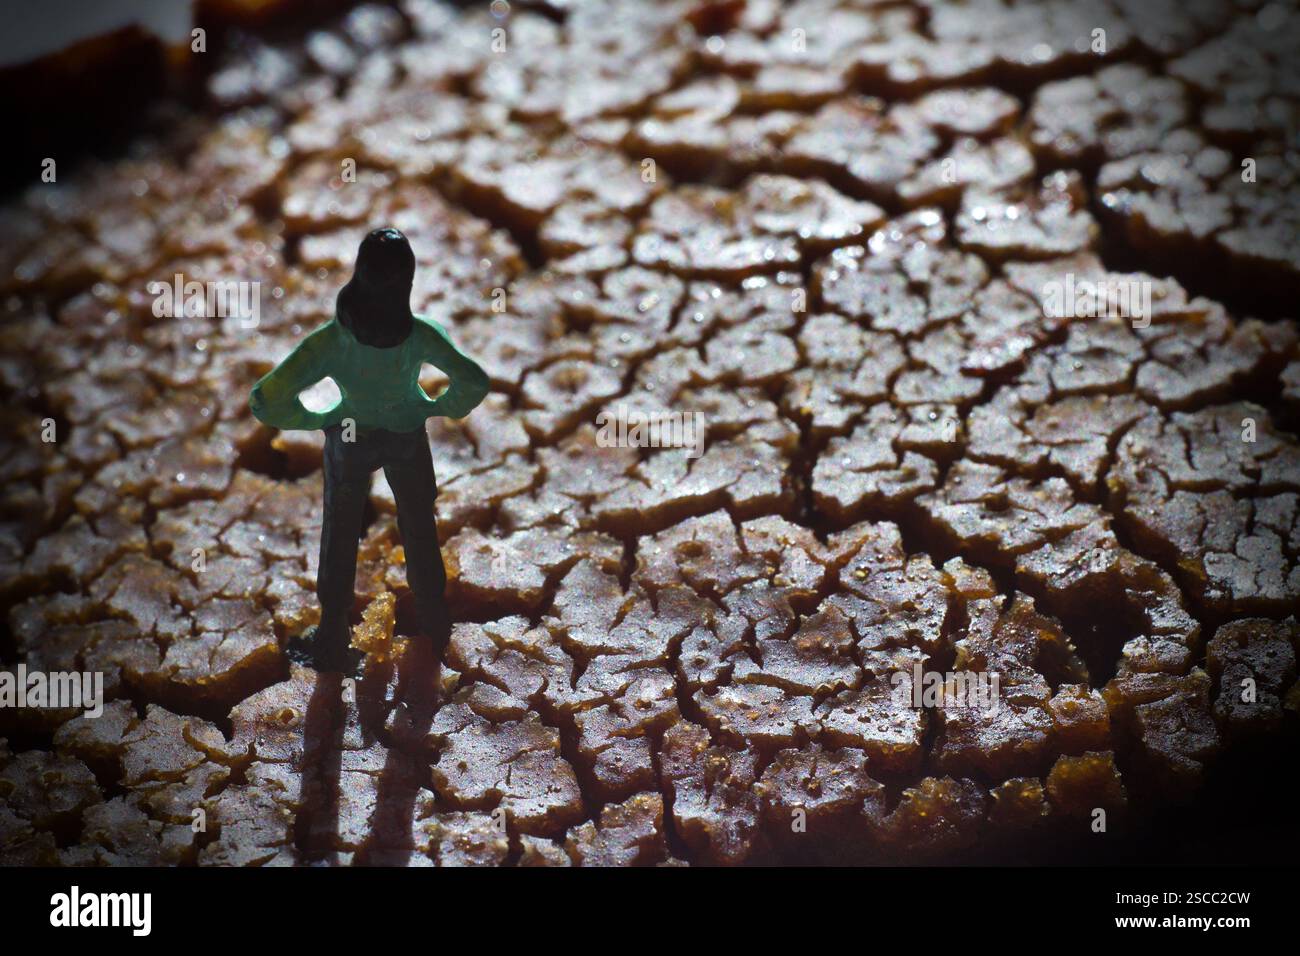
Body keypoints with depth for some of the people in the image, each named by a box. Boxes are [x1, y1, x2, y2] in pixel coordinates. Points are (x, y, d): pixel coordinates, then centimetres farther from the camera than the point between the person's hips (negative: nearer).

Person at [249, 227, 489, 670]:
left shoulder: (330, 341, -34)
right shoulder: (419, 334, -33)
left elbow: (266, 401, -35)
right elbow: (474, 382, -26)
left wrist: (317, 419, -16)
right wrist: (441, 406, -5)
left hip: (350, 439, -1)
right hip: (407, 438, 1)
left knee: (340, 538, 22)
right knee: (420, 529, 27)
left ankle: (333, 641, 39)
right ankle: (434, 622, 48)